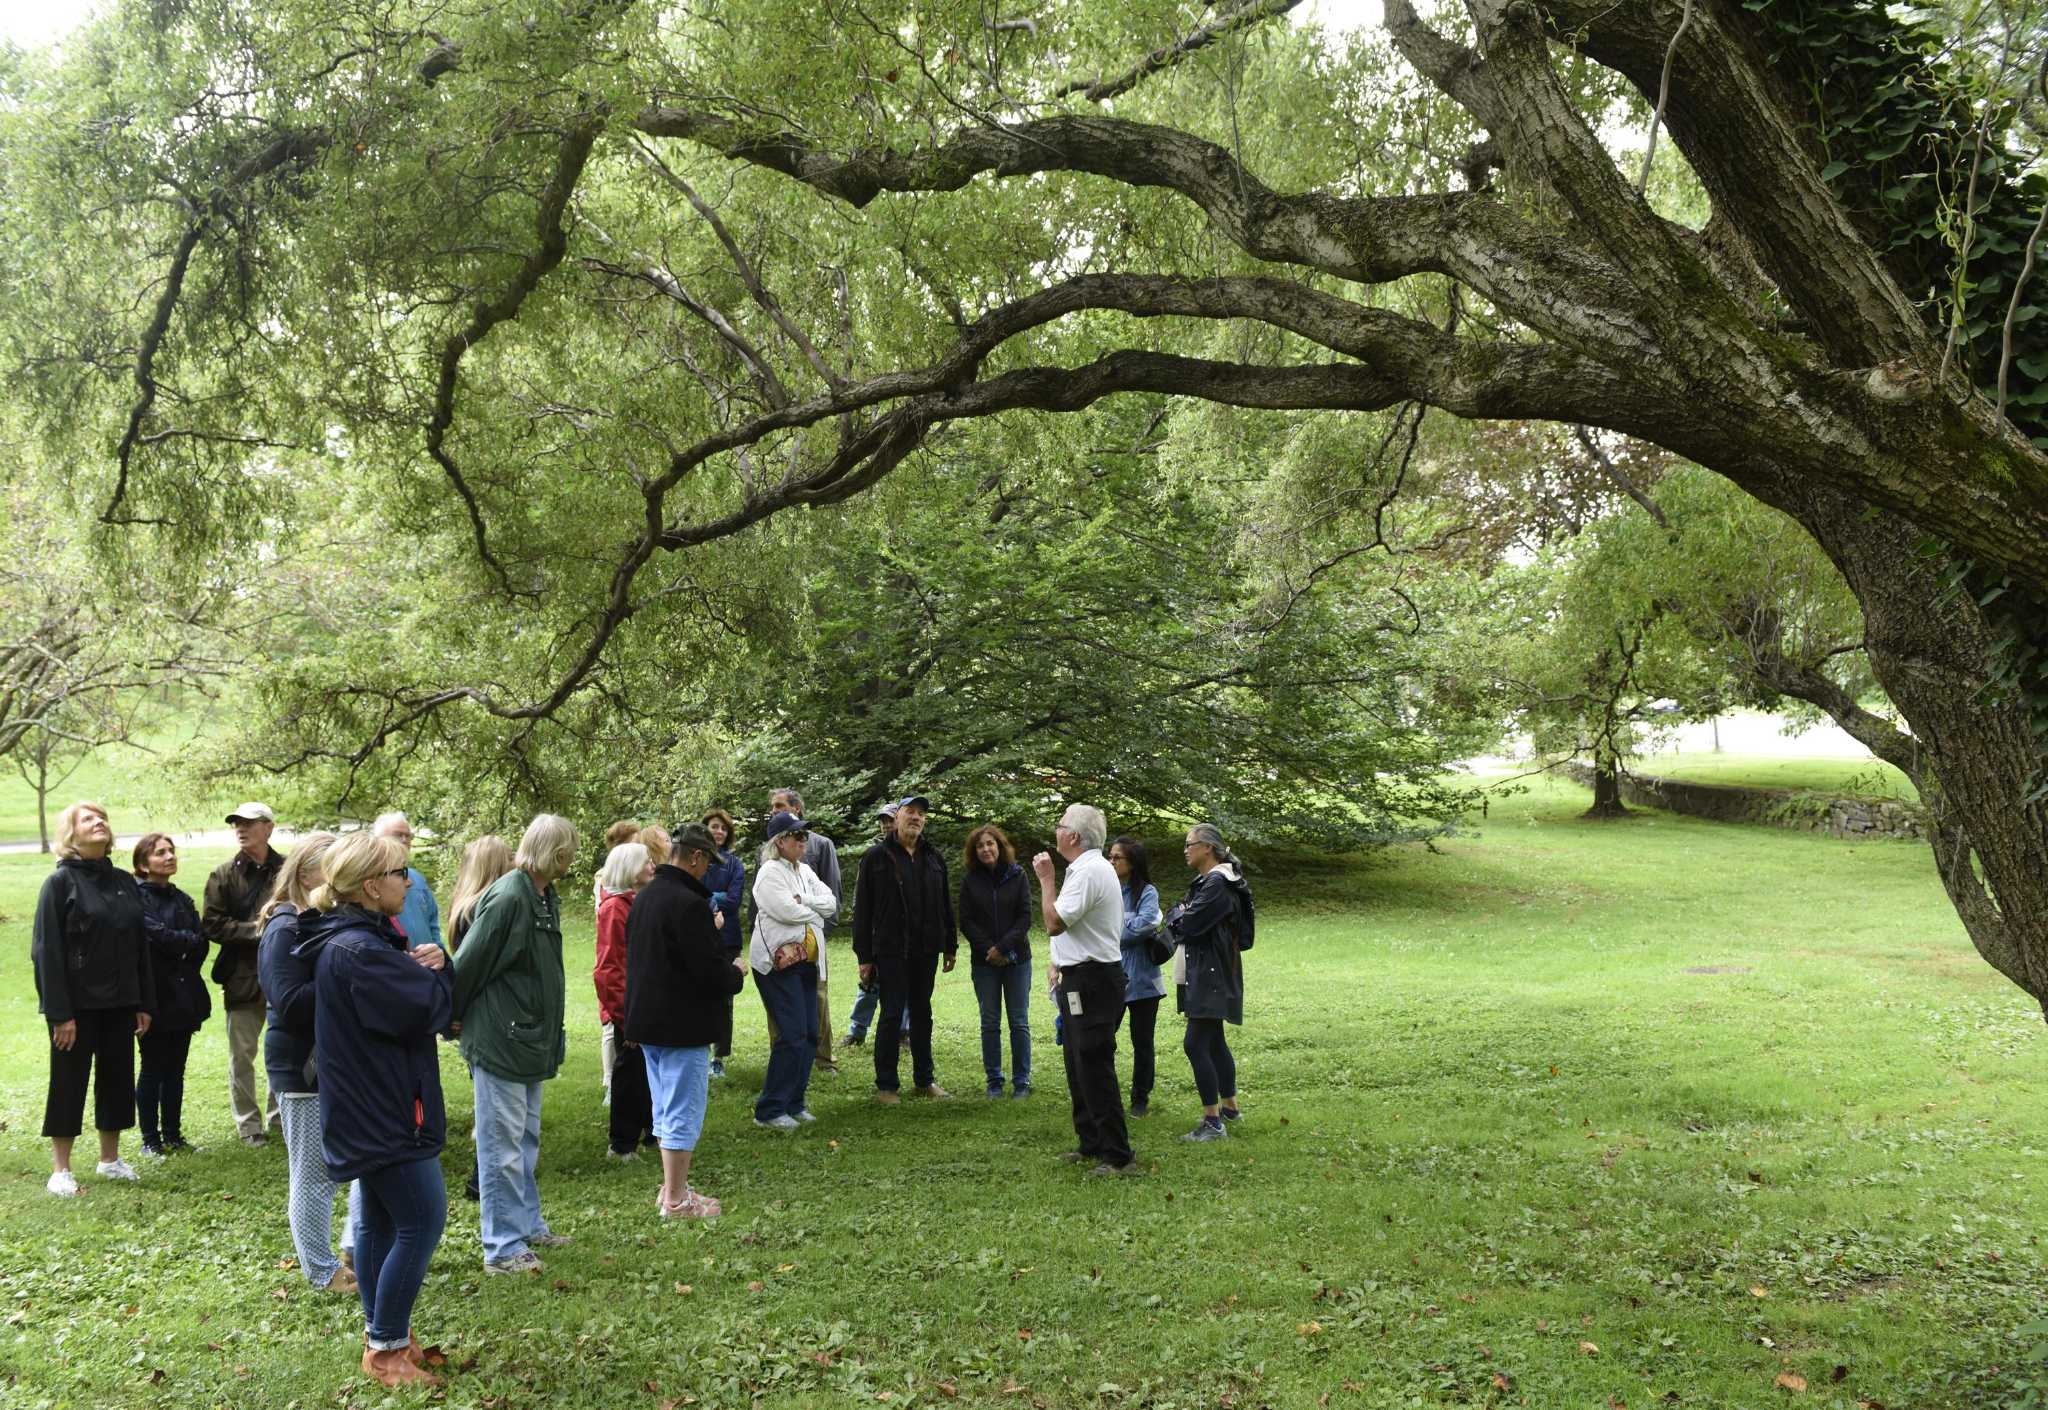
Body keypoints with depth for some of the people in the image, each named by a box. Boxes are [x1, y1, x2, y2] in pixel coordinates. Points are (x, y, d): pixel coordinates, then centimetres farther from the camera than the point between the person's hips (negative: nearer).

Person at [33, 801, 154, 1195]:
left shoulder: (125, 882, 7)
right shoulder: (60, 882, -9)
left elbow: (140, 946, 10)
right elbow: (47, 951, -12)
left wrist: (145, 1004, 8)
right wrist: (59, 1012, -17)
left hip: (120, 1003, 5)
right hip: (77, 1004, -5)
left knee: (117, 1078, 11)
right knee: (69, 1083, 4)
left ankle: (110, 1158, 25)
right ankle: (60, 1168, 15)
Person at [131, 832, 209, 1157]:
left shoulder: (181, 899, 15)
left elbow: (202, 942, 6)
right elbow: (158, 935, -19)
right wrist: (191, 941, -4)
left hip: (183, 995, 6)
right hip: (156, 996, -6)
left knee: (175, 1070, 12)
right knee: (153, 1069, 2)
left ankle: (173, 1135, 19)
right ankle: (150, 1139, 11)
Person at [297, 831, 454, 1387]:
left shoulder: (351, 940, 11)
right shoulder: (358, 951, -23)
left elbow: (425, 995, 11)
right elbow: (431, 1008, -25)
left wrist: (424, 966, -10)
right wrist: (432, 969, -5)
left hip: (368, 1111, 11)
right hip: (386, 1113, -11)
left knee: (380, 1222, 17)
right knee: (422, 1222, -5)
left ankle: (382, 1334, 28)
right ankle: (387, 1349, 4)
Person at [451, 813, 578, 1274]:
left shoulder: (545, 898, 8)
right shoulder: (507, 898, -21)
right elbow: (467, 967, -18)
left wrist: (551, 1035, 16)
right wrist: (449, 1018, -6)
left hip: (532, 1041, 9)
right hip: (499, 1041, -9)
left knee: (526, 1139, 19)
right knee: (503, 1145, -1)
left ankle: (528, 1224, 32)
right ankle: (503, 1246, 7)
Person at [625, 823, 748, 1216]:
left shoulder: (645, 897, 10)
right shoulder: (688, 904, -22)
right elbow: (711, 971, -23)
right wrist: (736, 972, -1)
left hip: (647, 1021, 10)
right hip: (682, 1025, -10)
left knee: (666, 1109, 19)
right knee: (683, 1113, 0)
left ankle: (670, 1187, 28)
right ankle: (676, 1199, 6)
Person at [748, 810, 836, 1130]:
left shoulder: (804, 870, 15)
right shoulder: (770, 872, -10)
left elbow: (831, 903, 6)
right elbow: (787, 911, -21)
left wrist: (803, 901, -11)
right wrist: (817, 912, -3)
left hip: (805, 959, 8)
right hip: (778, 961, -8)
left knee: (809, 1034, 7)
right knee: (791, 1035, -11)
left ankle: (793, 1102, 18)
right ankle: (769, 1110, -4)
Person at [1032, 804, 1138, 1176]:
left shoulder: (1089, 871, -19)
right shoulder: (1089, 868, 15)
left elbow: (1054, 922, -22)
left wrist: (1045, 878, -13)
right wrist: (1059, 962, 16)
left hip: (1091, 981, -11)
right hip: (1080, 977, 11)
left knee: (1094, 1067, -9)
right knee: (1077, 1064, 18)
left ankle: (1118, 1156, -6)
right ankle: (1091, 1144, 27)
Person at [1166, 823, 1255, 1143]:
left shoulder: (1217, 884, -18)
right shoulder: (1208, 881, 16)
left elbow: (1188, 925, -21)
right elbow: (1187, 924, 15)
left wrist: (1176, 913, -2)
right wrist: (1182, 915, -5)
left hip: (1212, 974, -11)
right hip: (1206, 972, 11)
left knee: (1195, 1045, -12)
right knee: (1213, 1041, 19)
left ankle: (1213, 1122, -11)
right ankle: (1229, 1106, 31)